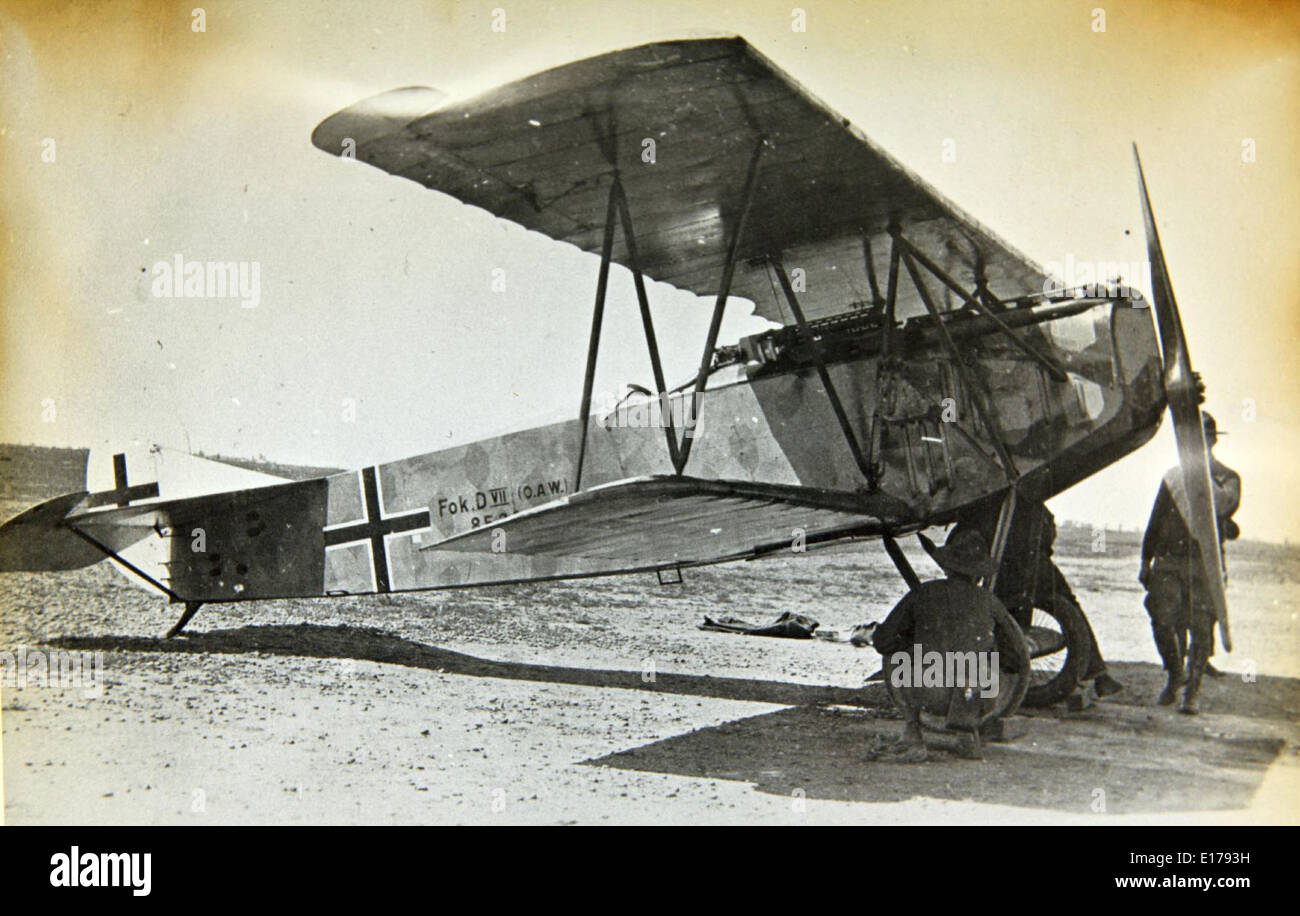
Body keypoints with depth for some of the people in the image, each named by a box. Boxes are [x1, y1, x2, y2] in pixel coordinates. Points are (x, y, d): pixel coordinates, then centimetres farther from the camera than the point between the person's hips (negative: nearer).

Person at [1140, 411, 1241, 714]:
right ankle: (1174, 674, 17)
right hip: (1169, 559, 2)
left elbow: (1226, 505, -15)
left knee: (1200, 626, -6)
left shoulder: (1227, 478, 8)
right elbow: (1155, 521, 18)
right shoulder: (1173, 476, 16)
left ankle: (1192, 691, 4)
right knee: (1162, 620, -8)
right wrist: (1146, 561, 14)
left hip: (1206, 561, -2)